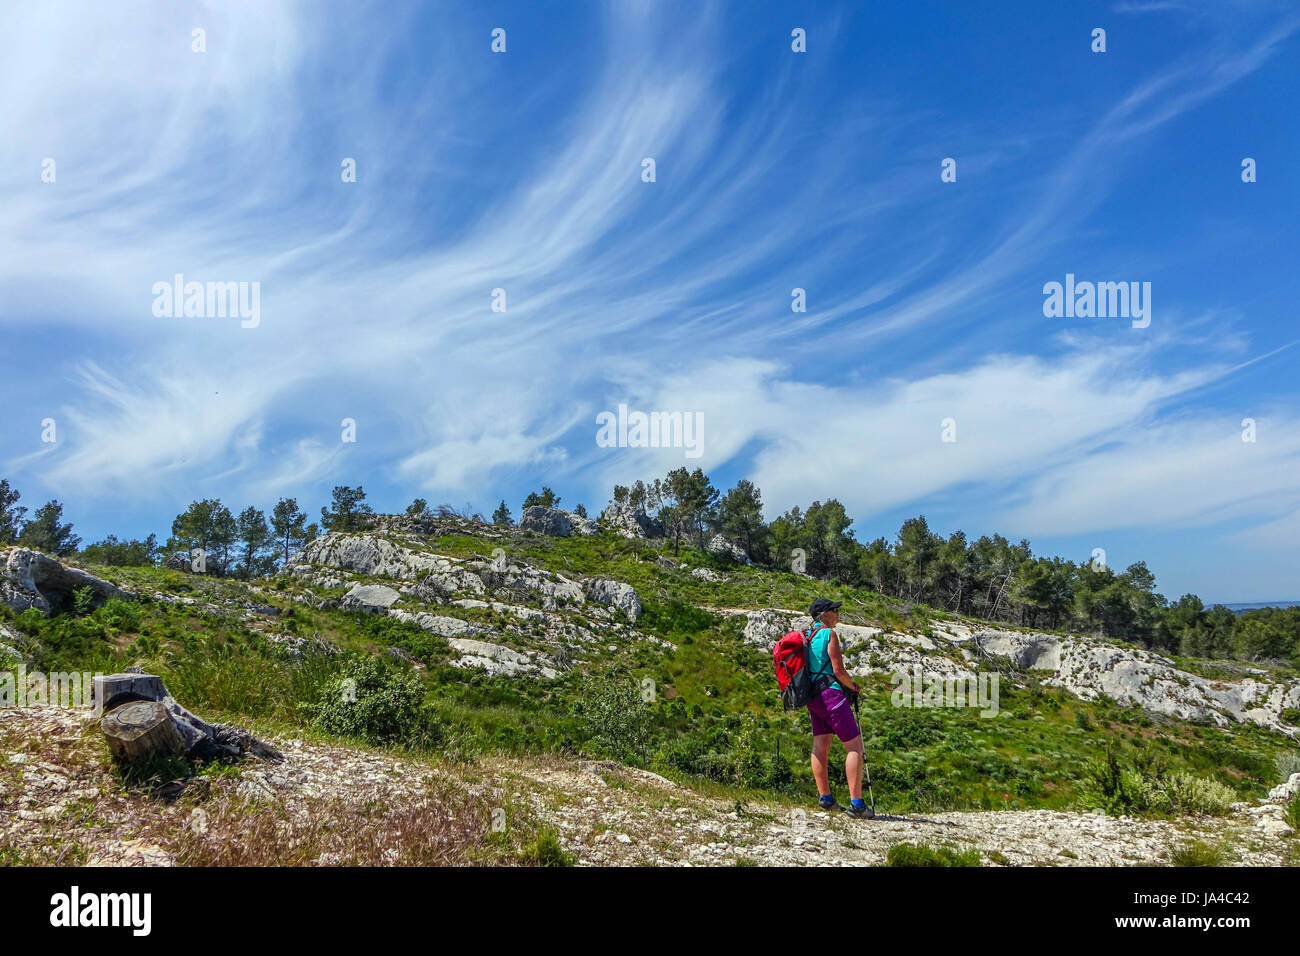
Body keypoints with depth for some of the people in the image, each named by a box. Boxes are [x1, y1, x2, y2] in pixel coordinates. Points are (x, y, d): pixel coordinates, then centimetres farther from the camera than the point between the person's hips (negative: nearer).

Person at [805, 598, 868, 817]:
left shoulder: (807, 636, 15)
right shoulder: (829, 633, -9)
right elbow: (838, 670, -13)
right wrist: (854, 687, 3)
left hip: (813, 697, 9)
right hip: (831, 694, -9)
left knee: (820, 747, 10)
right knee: (854, 747, -4)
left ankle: (825, 798, 12)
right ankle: (856, 803, -7)